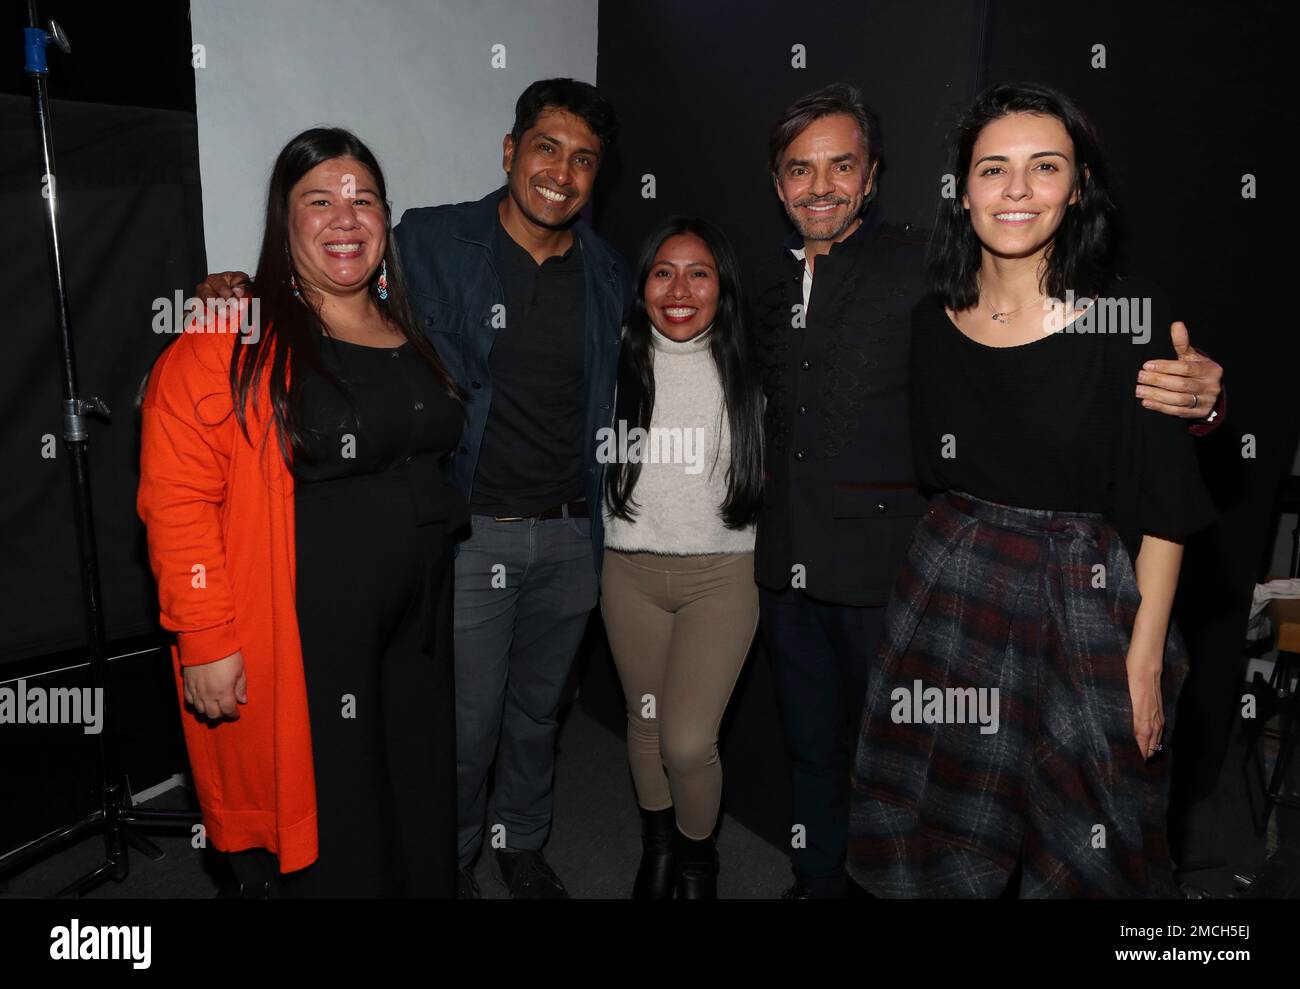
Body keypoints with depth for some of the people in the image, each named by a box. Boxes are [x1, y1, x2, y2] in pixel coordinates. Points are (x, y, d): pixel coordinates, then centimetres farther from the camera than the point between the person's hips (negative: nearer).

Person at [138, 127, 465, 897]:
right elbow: (178, 497, -16)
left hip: (415, 630, 6)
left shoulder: (411, 332, 9)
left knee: (420, 818, 20)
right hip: (297, 640, -6)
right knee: (316, 839, 10)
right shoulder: (235, 337, -12)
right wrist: (205, 640, -18)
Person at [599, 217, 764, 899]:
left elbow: (767, 473, 7)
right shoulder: (619, 368, 0)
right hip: (631, 572, 2)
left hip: (723, 573, -2)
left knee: (687, 740, -11)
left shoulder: (745, 372, -2)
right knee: (645, 721, 15)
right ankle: (657, 849, 40)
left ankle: (698, 852, 21)